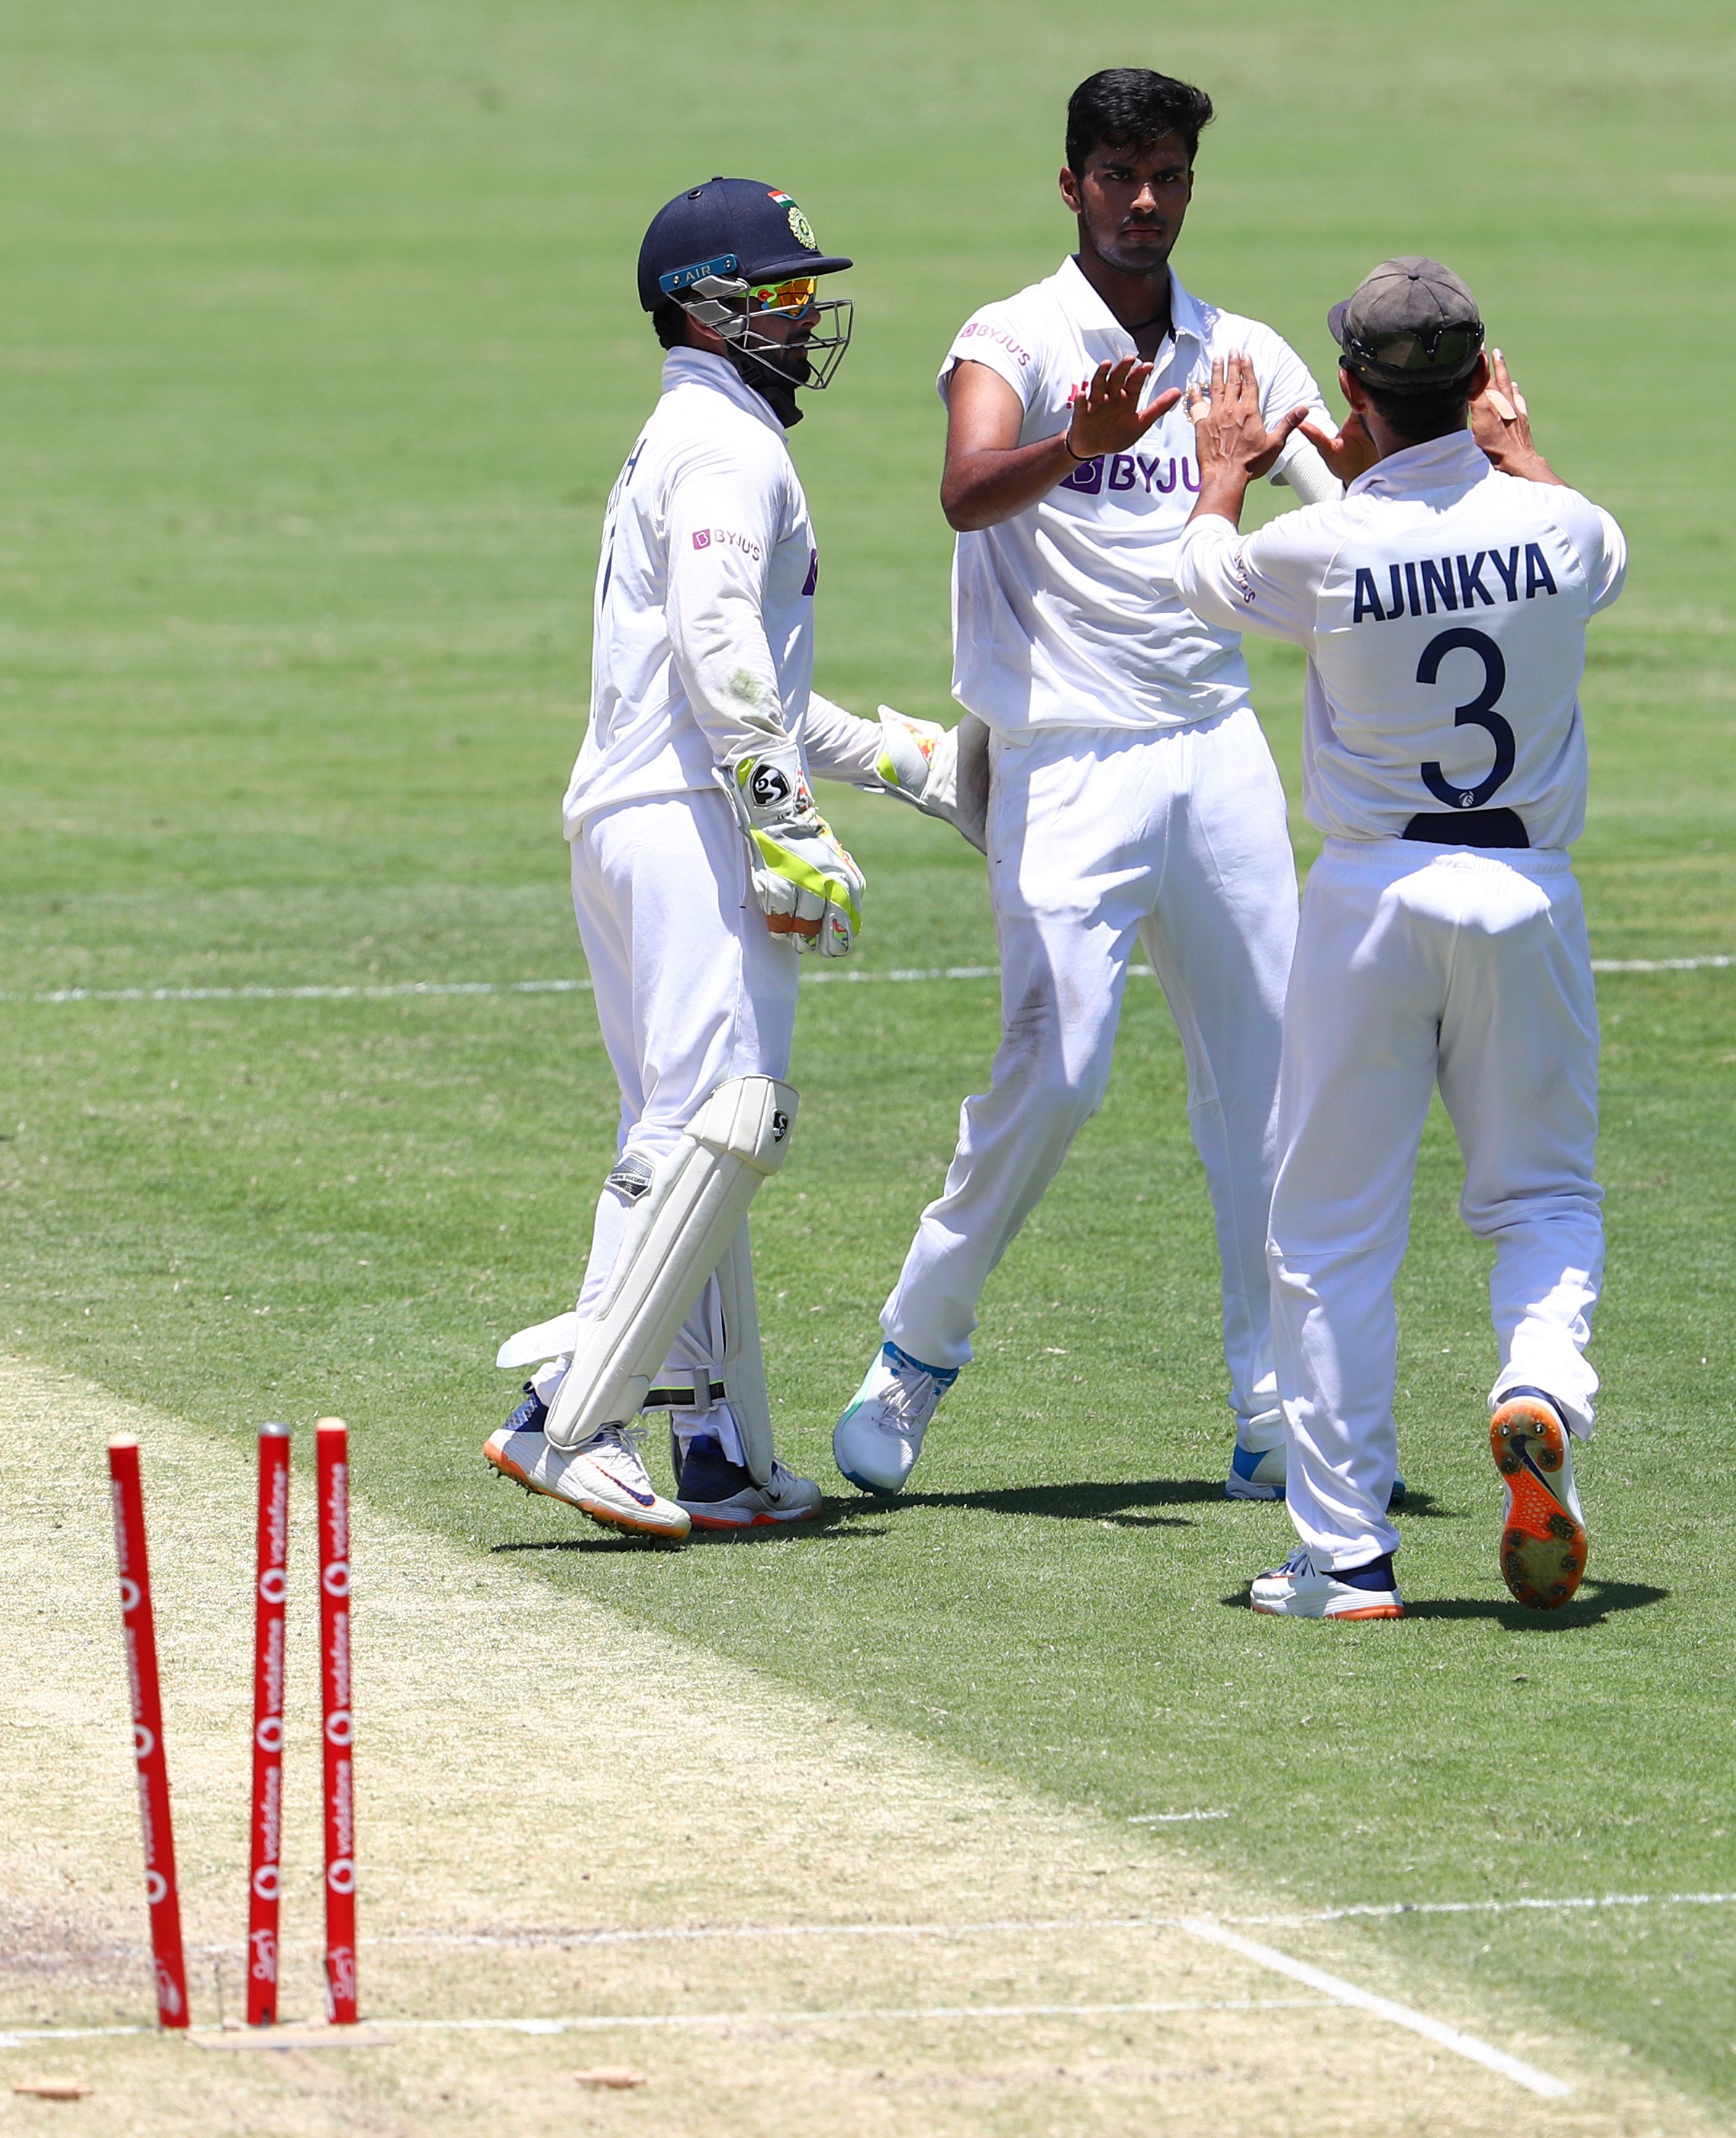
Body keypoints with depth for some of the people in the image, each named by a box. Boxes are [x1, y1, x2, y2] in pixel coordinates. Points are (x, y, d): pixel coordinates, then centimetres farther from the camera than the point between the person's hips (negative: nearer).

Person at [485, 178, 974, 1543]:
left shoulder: (687, 443, 26)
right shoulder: (729, 445, -7)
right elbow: (720, 659, -19)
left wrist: (911, 762, 33)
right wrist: (792, 831, -24)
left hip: (626, 821, 11)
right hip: (689, 823, -11)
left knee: (685, 1137, 10)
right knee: (723, 1117, -17)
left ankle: (723, 1456, 11)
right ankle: (567, 1419, -23)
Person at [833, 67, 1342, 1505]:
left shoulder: (1243, 354, 11)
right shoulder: (1016, 341, -5)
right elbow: (968, 494, -24)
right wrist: (1080, 444, -44)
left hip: (1218, 742, 5)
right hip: (1070, 758, -5)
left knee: (1269, 1077, 3)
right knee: (1058, 1072, -12)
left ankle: (1277, 1421, 7)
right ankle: (917, 1355, 7)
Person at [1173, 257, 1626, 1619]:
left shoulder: (1319, 549, -13)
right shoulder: (1557, 528, -6)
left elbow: (1203, 574, 12)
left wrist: (1225, 470, 33)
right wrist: (1512, 438, 38)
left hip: (1375, 895, -2)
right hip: (1530, 889, 2)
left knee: (1336, 1231, 7)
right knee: (1545, 1191, 17)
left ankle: (1347, 1557, 5)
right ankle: (1541, 1389, -14)